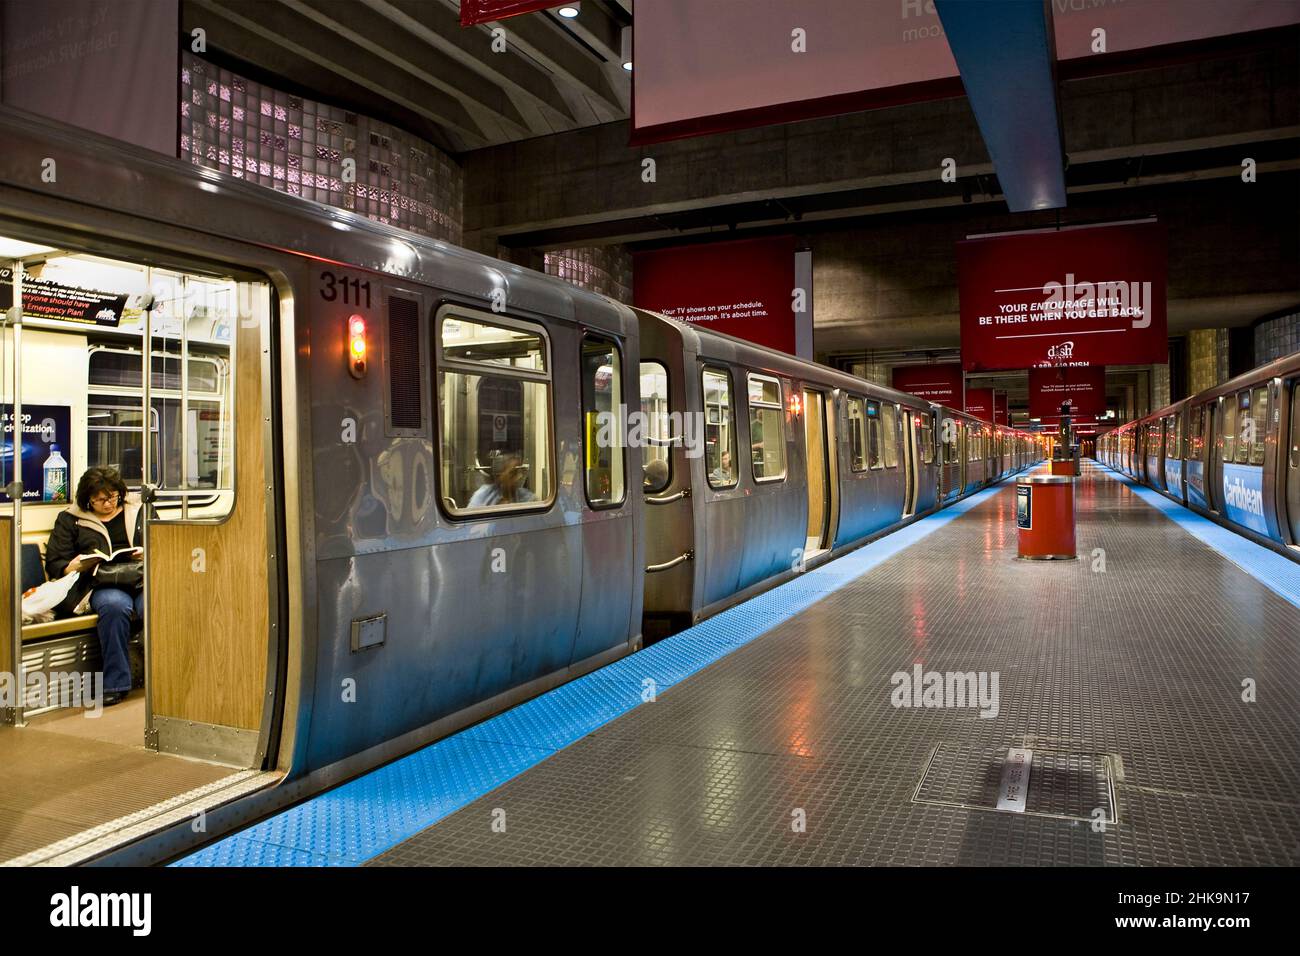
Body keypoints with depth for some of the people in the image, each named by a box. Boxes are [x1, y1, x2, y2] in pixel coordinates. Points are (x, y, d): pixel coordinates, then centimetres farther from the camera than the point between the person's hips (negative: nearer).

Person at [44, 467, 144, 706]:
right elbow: (54, 564, 15)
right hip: (103, 586, -1)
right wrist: (77, 565, -7)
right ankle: (115, 683, -29)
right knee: (115, 606, -37)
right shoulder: (70, 519, 18)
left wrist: (148, 554, -2)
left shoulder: (140, 511, 21)